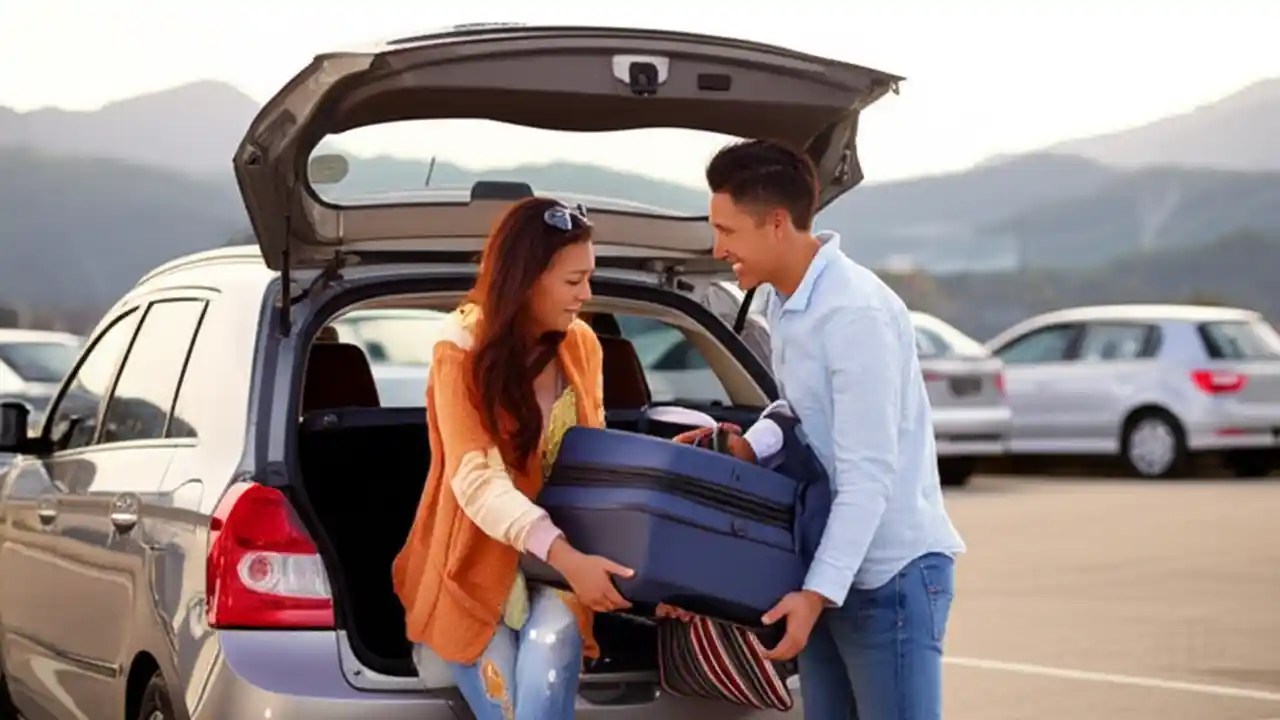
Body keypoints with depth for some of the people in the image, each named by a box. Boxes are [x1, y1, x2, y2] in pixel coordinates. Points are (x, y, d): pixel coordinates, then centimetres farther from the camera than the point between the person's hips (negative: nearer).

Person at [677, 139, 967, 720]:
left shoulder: (857, 313, -22)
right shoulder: (780, 299, 7)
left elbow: (868, 475, -23)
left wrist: (818, 591, -25)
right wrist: (746, 447, 4)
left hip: (890, 574, -9)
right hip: (828, 566, 9)